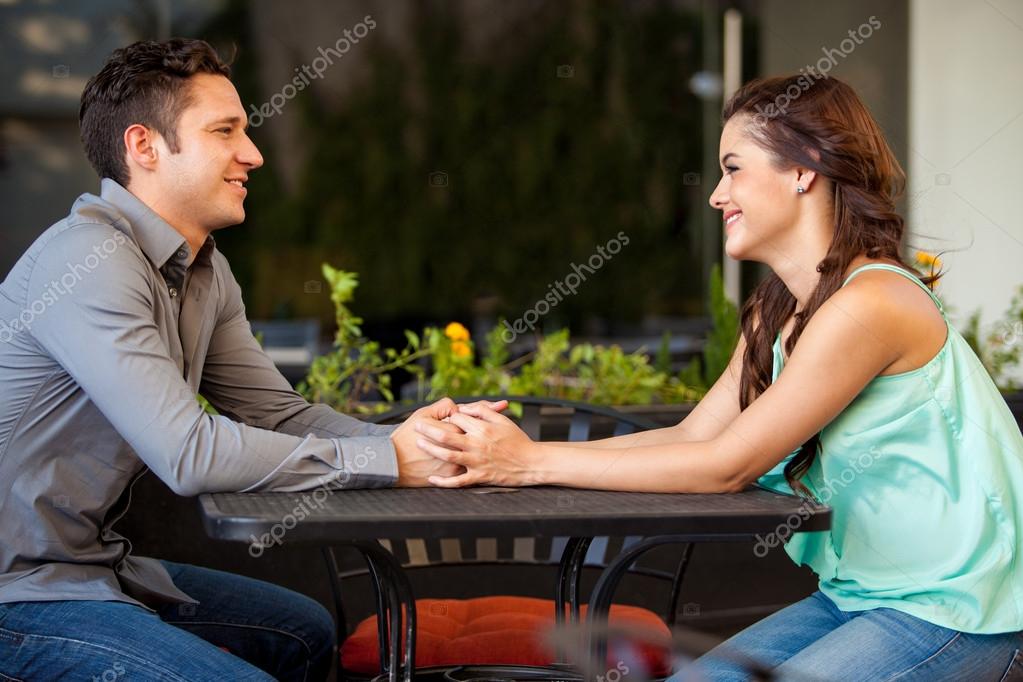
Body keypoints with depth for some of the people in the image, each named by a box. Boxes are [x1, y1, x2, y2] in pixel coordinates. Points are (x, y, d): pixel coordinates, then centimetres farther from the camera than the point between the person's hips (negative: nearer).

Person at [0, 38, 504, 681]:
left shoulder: (206, 273, 7)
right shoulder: (90, 260, -24)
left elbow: (278, 412, 6)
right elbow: (188, 453, -29)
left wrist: (418, 439, -12)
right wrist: (389, 461, -23)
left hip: (97, 563, 10)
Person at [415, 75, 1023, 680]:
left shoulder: (869, 305, -22)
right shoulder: (774, 312, 9)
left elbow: (727, 465, -21)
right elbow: (693, 436, 3)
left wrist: (534, 462, -19)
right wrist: (502, 453, -7)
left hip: (958, 616, -8)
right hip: (860, 599, 8)